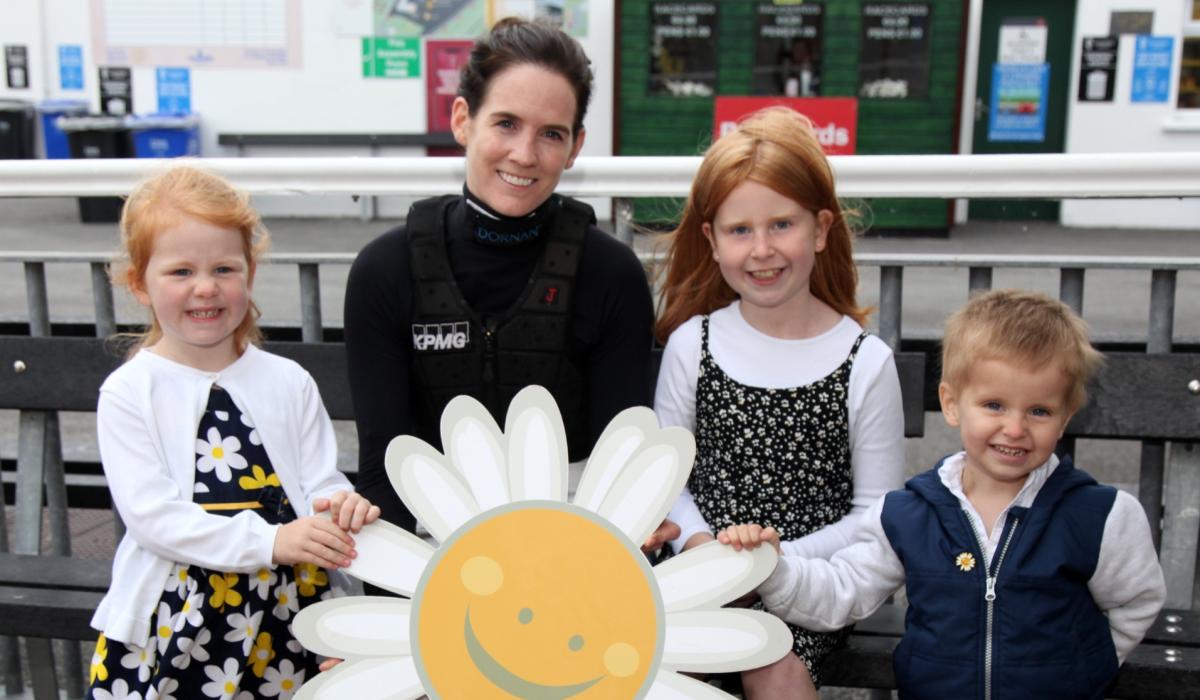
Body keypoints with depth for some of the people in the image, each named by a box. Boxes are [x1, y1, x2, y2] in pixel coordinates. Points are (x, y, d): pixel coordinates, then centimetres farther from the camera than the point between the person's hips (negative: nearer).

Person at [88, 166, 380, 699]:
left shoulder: (289, 383, 3)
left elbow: (321, 485, 3)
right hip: (171, 625, -1)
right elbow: (151, 514, -13)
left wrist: (340, 509, -21)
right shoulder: (128, 393, -4)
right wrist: (269, 540, -23)